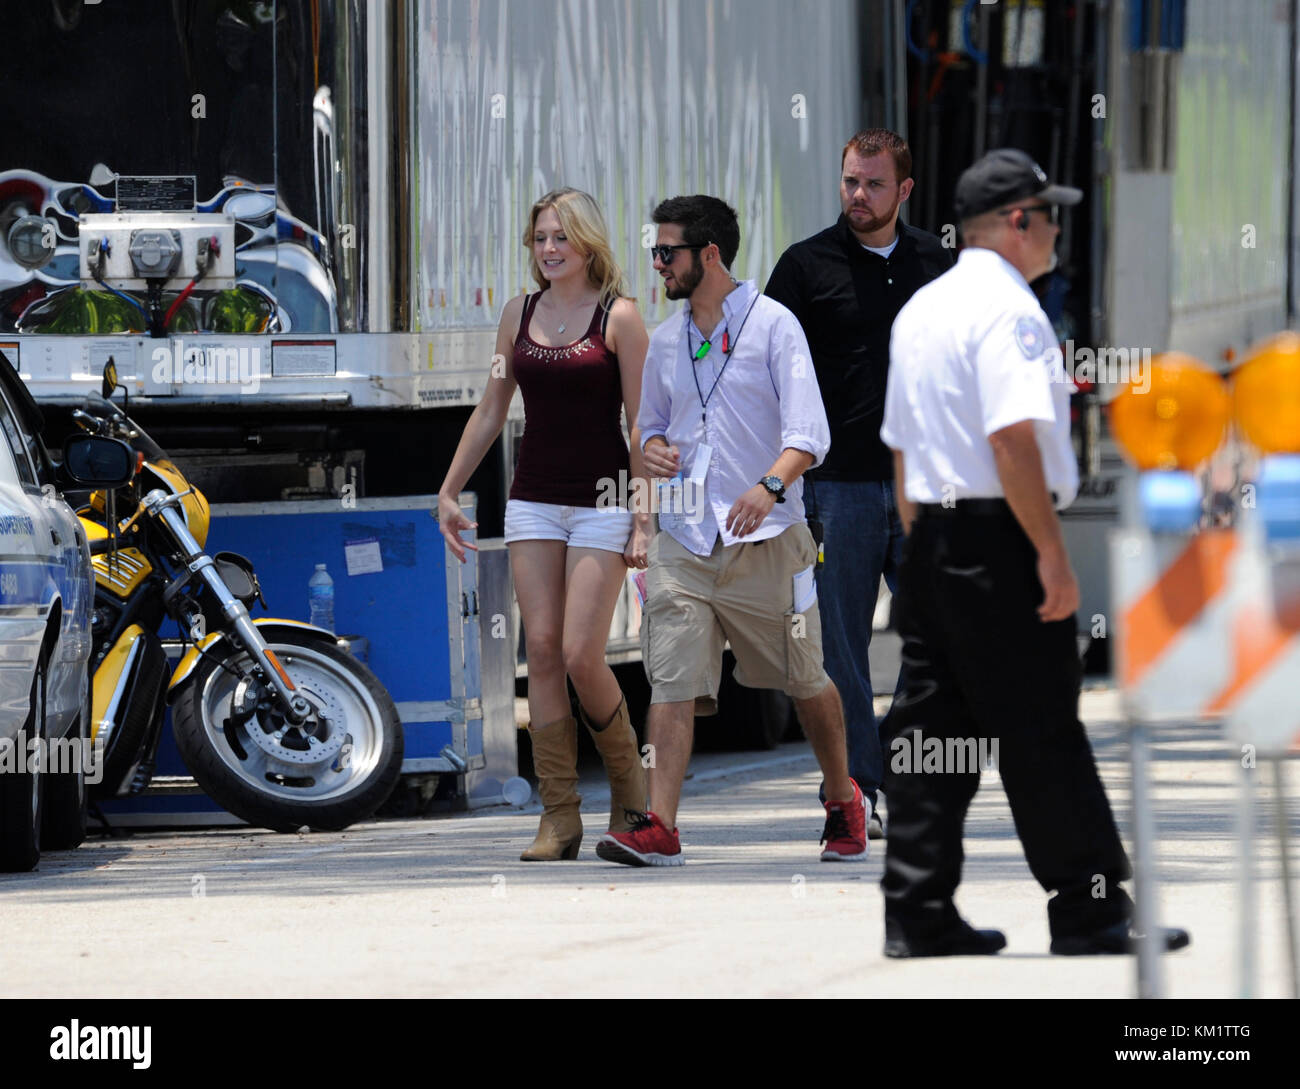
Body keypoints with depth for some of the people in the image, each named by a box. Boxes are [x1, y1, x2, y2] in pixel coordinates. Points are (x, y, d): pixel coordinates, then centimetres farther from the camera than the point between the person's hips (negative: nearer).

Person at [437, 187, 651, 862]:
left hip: (601, 501, -4)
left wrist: (644, 519, -10)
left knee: (581, 654, -12)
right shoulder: (520, 314, 10)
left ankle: (627, 775, 13)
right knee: (542, 652, -2)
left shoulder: (618, 318, -4)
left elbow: (642, 426, -5)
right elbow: (491, 412, 17)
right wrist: (449, 491, 13)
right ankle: (559, 815, 0)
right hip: (533, 498, 4)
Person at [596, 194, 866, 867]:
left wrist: (769, 486, -30)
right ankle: (658, 829, -17)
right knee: (671, 682, -10)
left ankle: (844, 804, 29)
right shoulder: (665, 341, 13)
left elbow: (808, 432, -12)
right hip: (684, 538, 4)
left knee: (805, 683, 8)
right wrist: (654, 451, 2)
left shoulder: (772, 325, -5)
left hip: (765, 537, -4)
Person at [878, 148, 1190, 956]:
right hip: (999, 544, -9)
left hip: (932, 536, 9)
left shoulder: (919, 311, 16)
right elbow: (1012, 438, -22)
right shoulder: (1007, 308, -13)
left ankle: (917, 915, 7)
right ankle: (1090, 909, 0)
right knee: (1043, 736, -4)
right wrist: (1053, 555, -20)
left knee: (931, 731, 8)